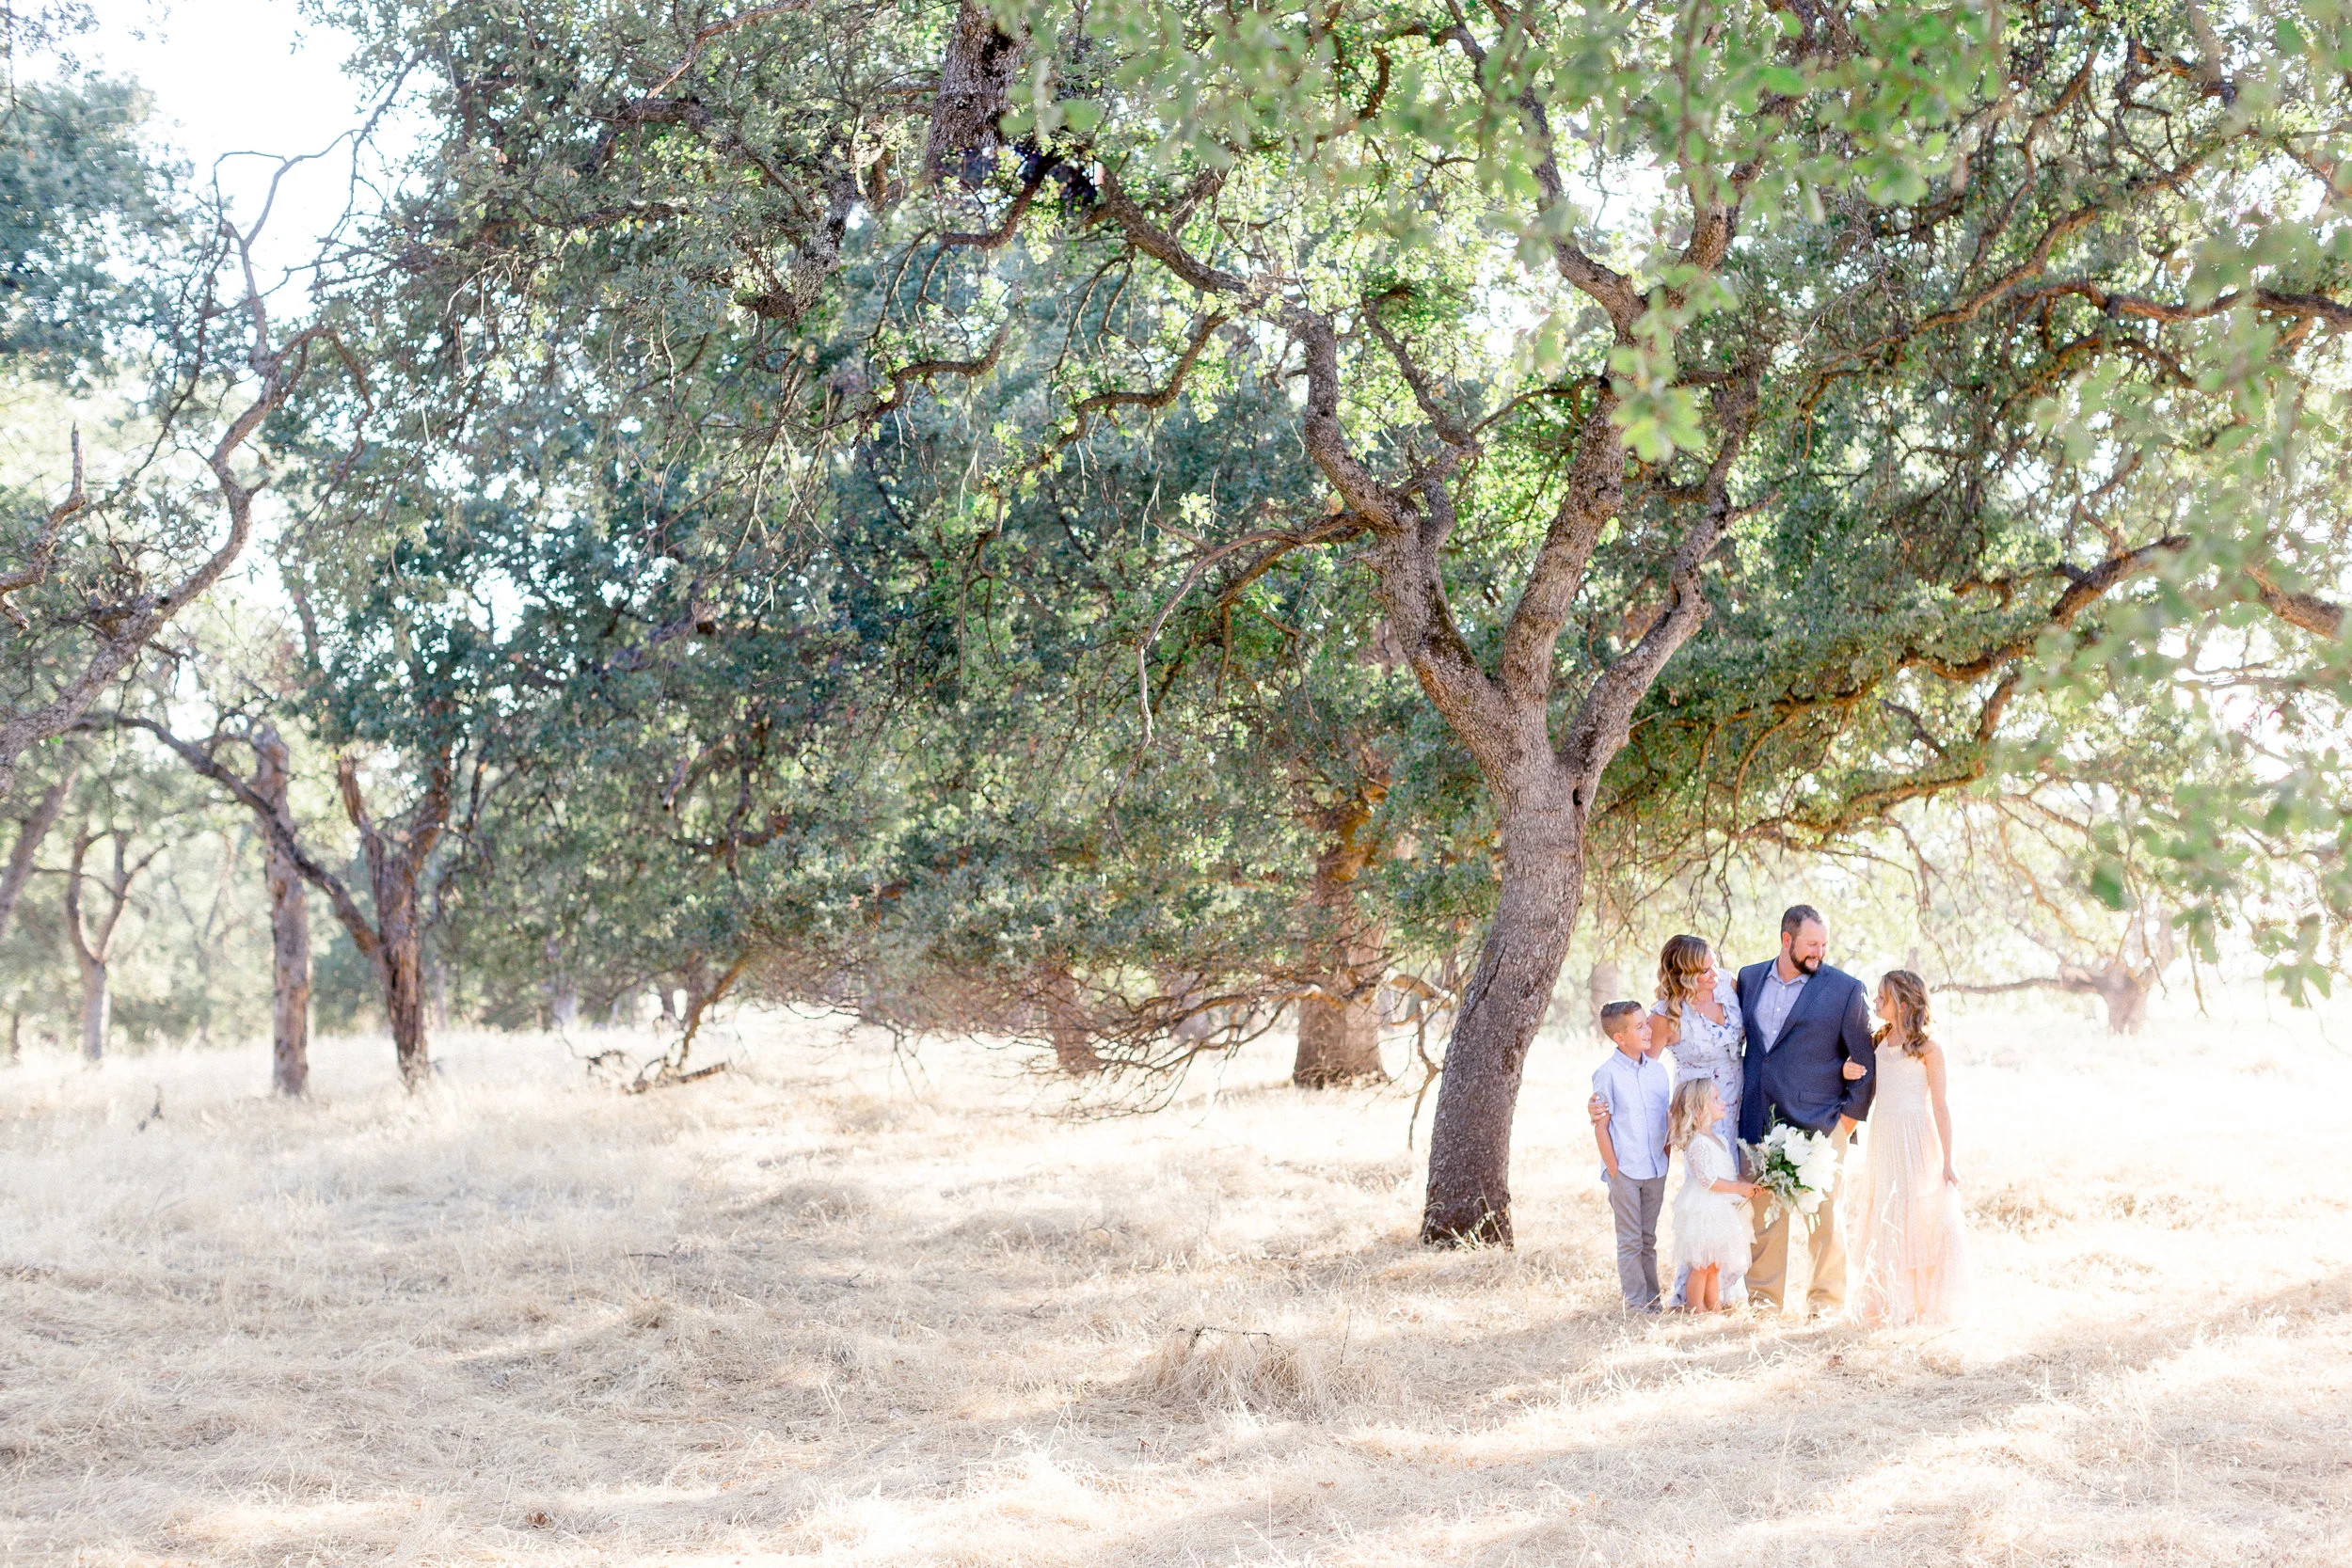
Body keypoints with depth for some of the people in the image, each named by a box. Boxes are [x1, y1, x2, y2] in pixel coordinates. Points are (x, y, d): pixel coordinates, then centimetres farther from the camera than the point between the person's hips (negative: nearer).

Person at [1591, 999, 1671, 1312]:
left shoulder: (1657, 1069, 6)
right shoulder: (1607, 1075, -9)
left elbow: (1668, 1118, 14)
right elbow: (1601, 1126, -8)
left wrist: (1666, 1157, 6)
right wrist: (1614, 1171, -11)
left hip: (1655, 1170, 5)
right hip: (1625, 1170, -5)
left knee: (1648, 1238, 14)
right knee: (1630, 1240, 2)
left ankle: (1651, 1296, 21)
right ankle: (1635, 1300, 8)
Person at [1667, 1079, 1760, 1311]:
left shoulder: (1718, 1139, 11)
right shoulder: (1697, 1143, -19)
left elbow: (1729, 1172, 20)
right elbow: (1708, 1180, -23)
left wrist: (1748, 1185, 4)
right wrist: (1739, 1188, -18)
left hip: (1718, 1211, 9)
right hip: (1703, 1211, -9)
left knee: (1714, 1266, 17)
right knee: (1701, 1265, -1)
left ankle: (1714, 1307, 25)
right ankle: (1695, 1309, 7)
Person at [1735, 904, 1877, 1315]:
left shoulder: (1846, 990, -4)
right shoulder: (1749, 978, 8)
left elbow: (1867, 1061, 0)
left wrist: (1850, 1116, -4)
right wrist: (1742, 1103, 14)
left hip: (1818, 1123, -3)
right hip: (1758, 1122, 3)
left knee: (1823, 1217, 2)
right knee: (1764, 1213, 8)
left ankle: (1826, 1298, 15)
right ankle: (1764, 1297, 18)